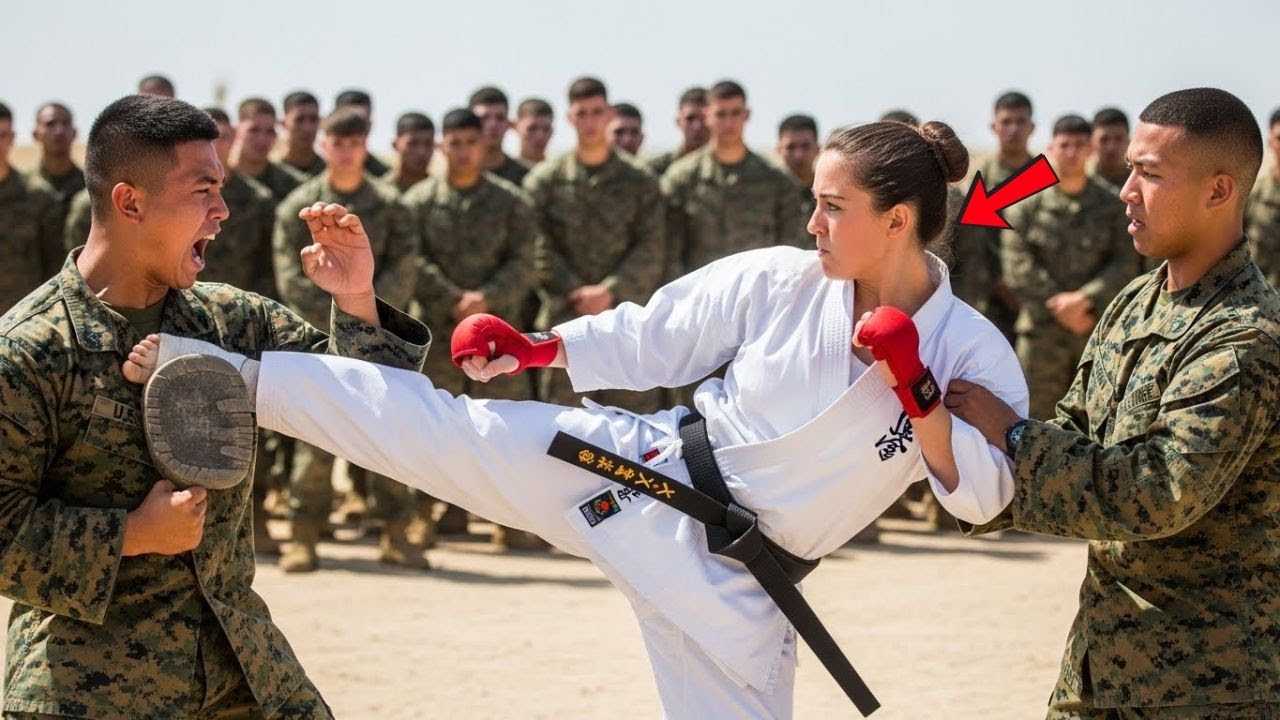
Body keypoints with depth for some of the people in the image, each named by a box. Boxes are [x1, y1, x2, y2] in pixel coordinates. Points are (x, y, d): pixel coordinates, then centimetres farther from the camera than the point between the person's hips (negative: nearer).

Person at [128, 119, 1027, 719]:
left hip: (734, 582, -1)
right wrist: (535, 349, -1)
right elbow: (649, 342, 5)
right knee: (443, 429, -10)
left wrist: (915, 392, -25)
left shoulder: (973, 352, -9)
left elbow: (985, 493, -14)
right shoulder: (780, 280, -5)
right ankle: (233, 376, -5)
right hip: (646, 471, 1)